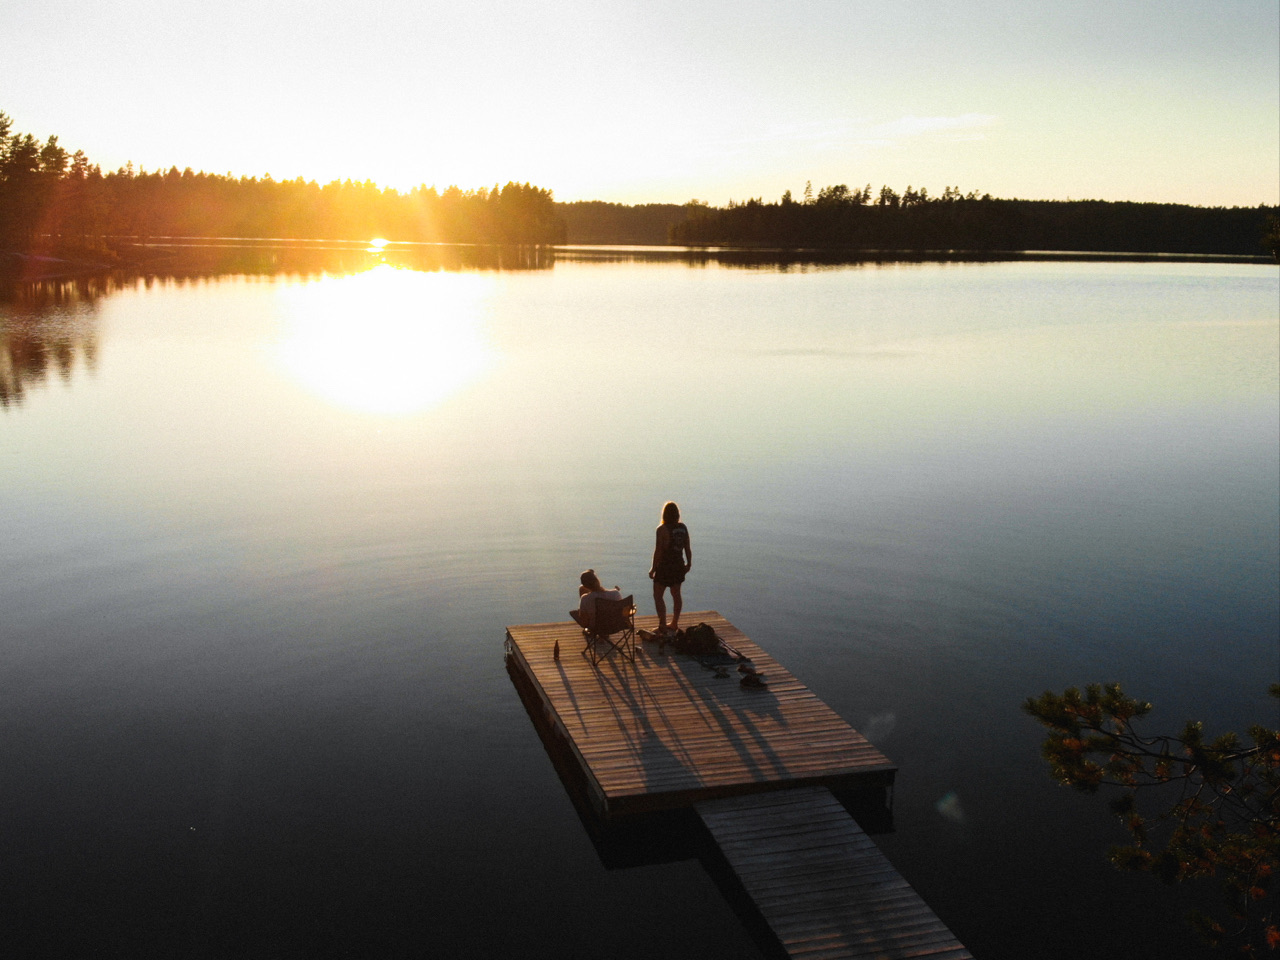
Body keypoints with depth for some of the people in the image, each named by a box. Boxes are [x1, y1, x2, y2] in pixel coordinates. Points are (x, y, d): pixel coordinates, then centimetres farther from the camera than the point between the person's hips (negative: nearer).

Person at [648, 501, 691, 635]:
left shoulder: (662, 529, -16)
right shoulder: (683, 528, 0)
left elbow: (658, 550, -16)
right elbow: (688, 548, 6)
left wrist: (653, 568, -8)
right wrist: (689, 563, 19)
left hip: (665, 566, -6)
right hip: (678, 565, 6)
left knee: (658, 595, 2)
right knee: (676, 595, 16)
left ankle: (662, 625, -3)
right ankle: (674, 624, 25)